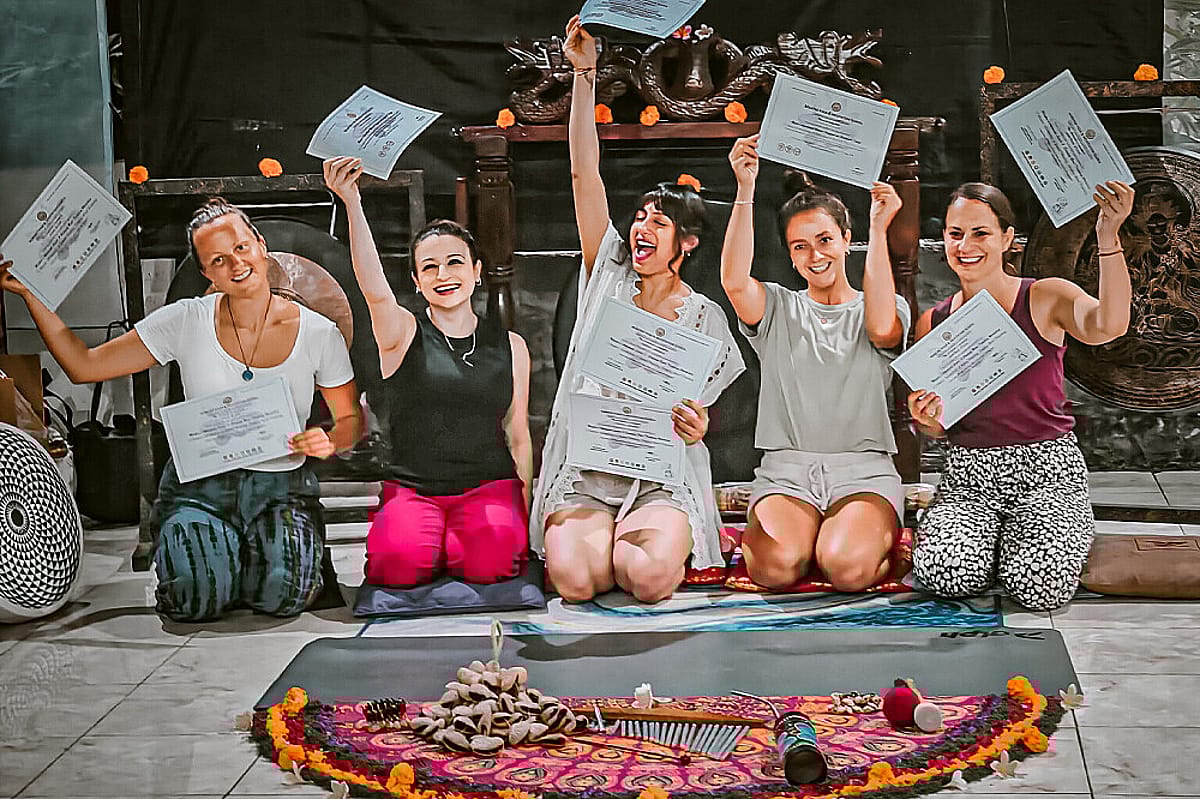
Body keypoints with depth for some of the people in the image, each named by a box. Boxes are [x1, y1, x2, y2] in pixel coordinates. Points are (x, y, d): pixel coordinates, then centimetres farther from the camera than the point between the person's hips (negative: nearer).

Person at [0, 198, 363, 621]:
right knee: (196, 601, -26)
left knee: (283, 595, -27)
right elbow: (83, 366, -2)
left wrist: (330, 441, -15)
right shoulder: (186, 322, -3)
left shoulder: (318, 334, -3)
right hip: (199, 486, 0)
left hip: (281, 489, 0)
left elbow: (351, 419, 8)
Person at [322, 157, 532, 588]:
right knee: (399, 563, -29)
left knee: (490, 562, -29)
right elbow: (374, 288, -19)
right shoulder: (405, 334, 2)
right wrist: (351, 202, -32)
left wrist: (527, 512, 8)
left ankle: (446, 547, 6)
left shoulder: (510, 346, 11)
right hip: (412, 488, -1)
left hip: (489, 485, 1)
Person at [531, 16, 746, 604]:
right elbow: (585, 175, 2)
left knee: (651, 578, -30)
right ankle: (595, 539, 6)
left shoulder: (704, 316, 8)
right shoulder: (609, 276, 11)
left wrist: (695, 425, -20)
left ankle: (667, 542, 5)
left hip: (663, 477, -1)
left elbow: (700, 411, 6)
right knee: (573, 578, -27)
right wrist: (585, 75, -5)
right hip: (584, 471, 1)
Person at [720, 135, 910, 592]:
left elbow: (882, 328, -15)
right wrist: (745, 191, -15)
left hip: (863, 472, 0)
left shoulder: (873, 309, 11)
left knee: (847, 567, -31)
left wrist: (879, 230, -16)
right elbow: (735, 282, -9)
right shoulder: (778, 308, 13)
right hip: (786, 471, 1)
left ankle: (880, 537, 4)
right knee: (778, 566, -31)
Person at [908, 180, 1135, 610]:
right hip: (968, 472, 3)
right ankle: (988, 536, 9)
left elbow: (1107, 326, -26)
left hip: (1046, 466, -2)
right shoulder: (933, 323, 9)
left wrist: (1108, 237, -35)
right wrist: (928, 421, -8)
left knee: (1040, 587, -27)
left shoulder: (1045, 298, -2)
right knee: (947, 575, -27)